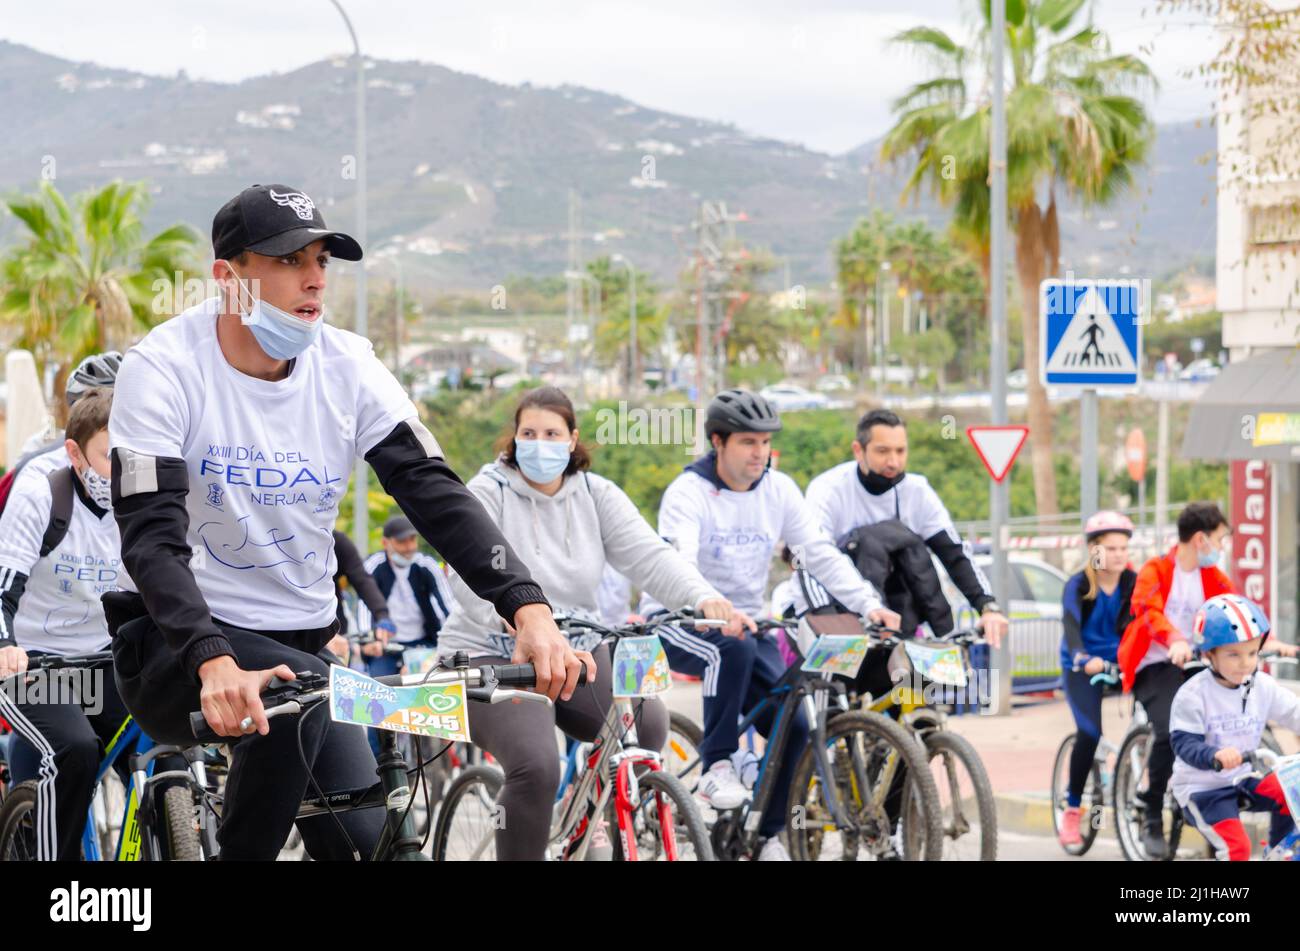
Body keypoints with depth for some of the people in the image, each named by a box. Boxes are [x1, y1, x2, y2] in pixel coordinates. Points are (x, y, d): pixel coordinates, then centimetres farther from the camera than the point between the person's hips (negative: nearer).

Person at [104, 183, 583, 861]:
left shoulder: (346, 366, -3)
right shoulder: (165, 367, -16)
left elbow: (435, 493, -10)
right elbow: (152, 538, -24)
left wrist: (529, 609, -26)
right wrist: (215, 665, -41)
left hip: (300, 643, 5)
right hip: (177, 643, -5)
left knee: (365, 841, -10)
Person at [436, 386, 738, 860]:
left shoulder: (596, 495, 3)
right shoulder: (488, 493, -10)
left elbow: (648, 555, -10)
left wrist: (703, 597, -30)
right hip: (493, 655, -5)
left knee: (647, 723, -18)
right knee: (536, 768, -27)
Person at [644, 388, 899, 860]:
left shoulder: (778, 491, 2)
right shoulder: (689, 493, -15)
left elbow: (820, 552, -3)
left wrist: (868, 603, -19)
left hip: (744, 622, 5)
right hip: (677, 623, -5)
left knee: (793, 724, -10)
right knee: (734, 647, -38)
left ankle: (768, 834, 8)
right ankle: (717, 768, -24)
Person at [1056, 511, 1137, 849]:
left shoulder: (1133, 584, -2)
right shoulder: (1078, 586, -11)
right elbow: (1071, 625, -27)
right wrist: (1082, 657, -47)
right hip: (1083, 667, -3)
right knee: (1089, 733, -21)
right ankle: (1072, 809, -9)